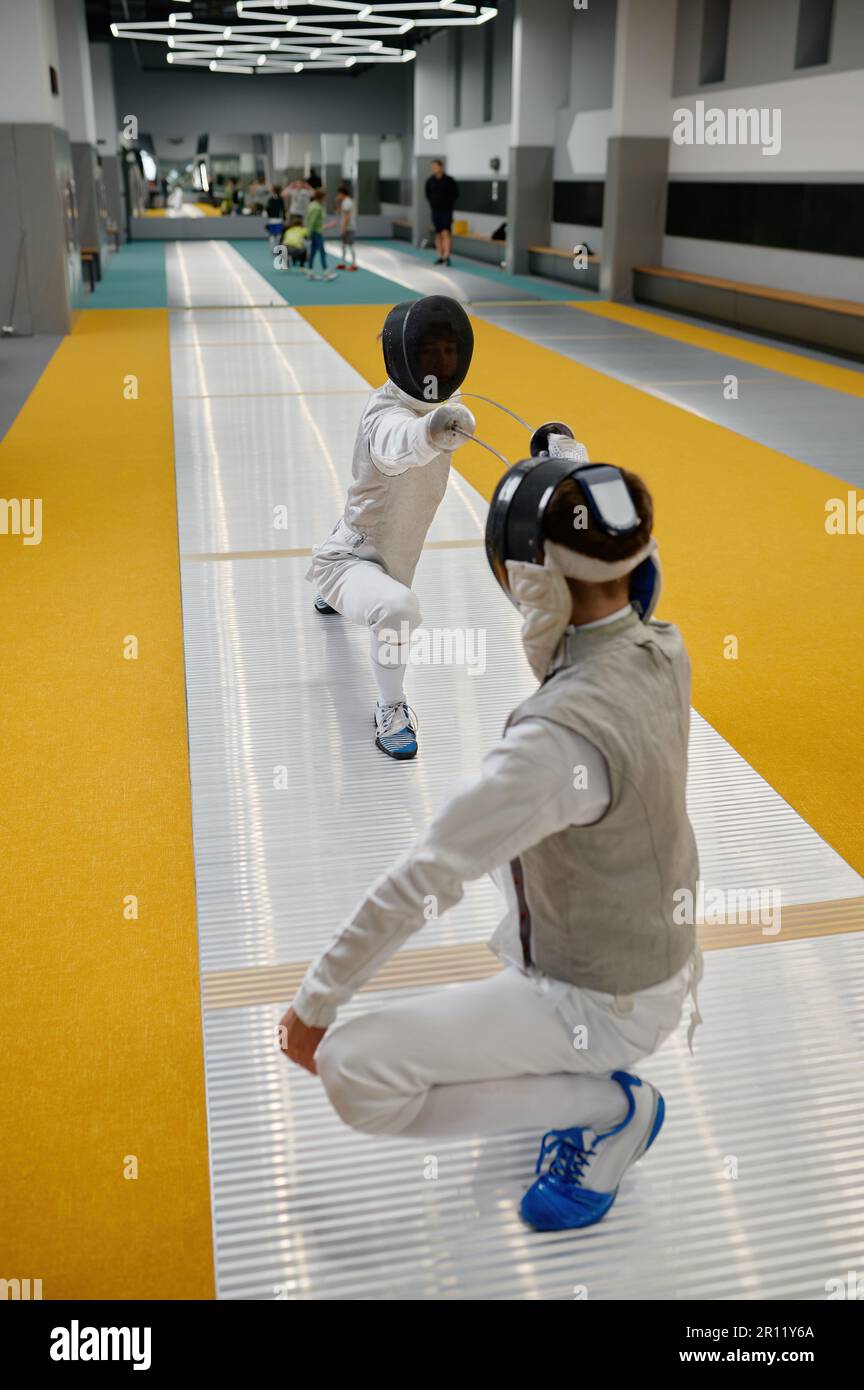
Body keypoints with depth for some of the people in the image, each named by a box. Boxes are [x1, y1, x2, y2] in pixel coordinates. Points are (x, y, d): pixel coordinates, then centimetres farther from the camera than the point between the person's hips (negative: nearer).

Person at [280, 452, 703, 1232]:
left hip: (602, 1000, -8)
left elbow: (422, 883, -31)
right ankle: (575, 1073, 26)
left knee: (355, 1073, -16)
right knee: (502, 841, 30)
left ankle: (610, 1110, 1)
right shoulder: (664, 652, -12)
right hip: (652, 956, 8)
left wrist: (315, 1001, -18)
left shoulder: (560, 736, -38)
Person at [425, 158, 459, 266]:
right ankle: (440, 257, 12)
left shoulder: (449, 180, -8)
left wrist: (449, 202, 2)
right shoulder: (430, 181, 2)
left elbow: (455, 193, 2)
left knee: (446, 233, -13)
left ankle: (446, 256, -18)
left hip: (446, 210, -4)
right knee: (438, 234, 7)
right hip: (435, 210, 4)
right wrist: (432, 203, 11)